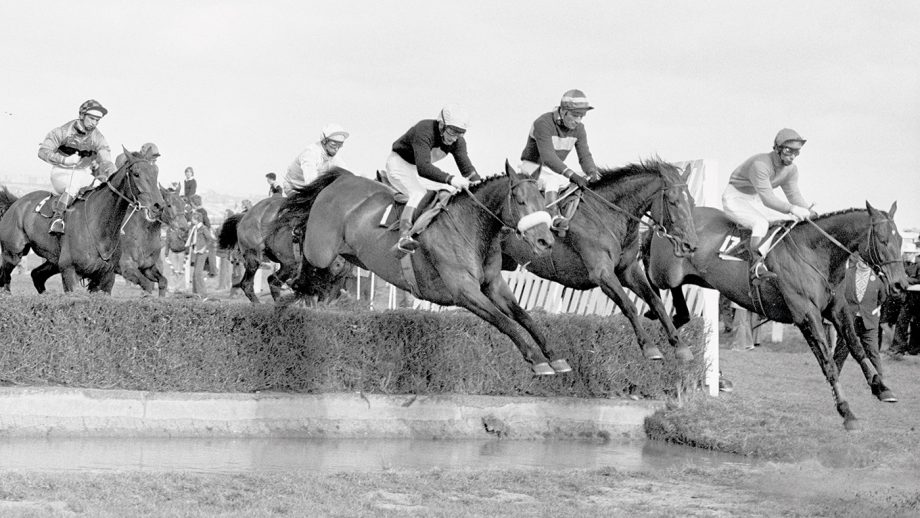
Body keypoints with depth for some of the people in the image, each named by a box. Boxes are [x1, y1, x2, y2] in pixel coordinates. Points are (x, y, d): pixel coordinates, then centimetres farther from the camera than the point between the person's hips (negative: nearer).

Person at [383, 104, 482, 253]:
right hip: (399, 164, -8)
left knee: (453, 193, 0)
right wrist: (450, 179, -57)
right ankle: (404, 236, -43)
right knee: (418, 193, -32)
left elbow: (468, 169, -11)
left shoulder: (457, 141, -12)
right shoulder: (423, 131, -35)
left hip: (420, 169, 8)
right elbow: (423, 167, -46)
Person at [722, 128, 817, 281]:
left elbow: (794, 195, 1)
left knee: (792, 220, -6)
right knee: (761, 223, -35)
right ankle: (756, 266, -28)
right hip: (735, 199, -9)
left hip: (756, 202, 9)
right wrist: (792, 208, -46)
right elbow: (767, 198, -36)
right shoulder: (760, 164, -31)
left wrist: (810, 212, -18)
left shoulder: (791, 169, -3)